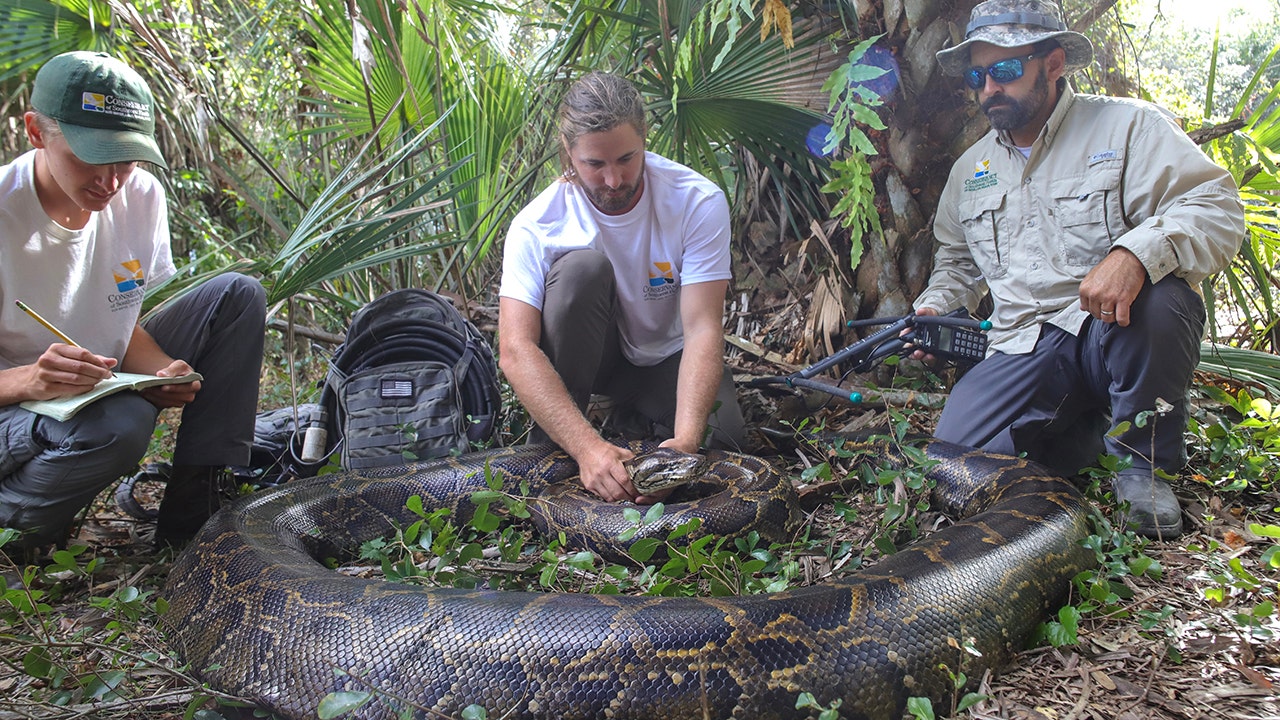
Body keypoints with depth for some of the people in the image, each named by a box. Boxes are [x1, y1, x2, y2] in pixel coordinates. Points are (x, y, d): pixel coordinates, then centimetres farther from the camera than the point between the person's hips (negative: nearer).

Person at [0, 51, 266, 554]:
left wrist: (162, 371, -18)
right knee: (119, 424, -39)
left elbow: (125, 324, 3)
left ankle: (193, 511, -8)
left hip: (106, 386, 6)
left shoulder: (141, 197, -5)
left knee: (237, 295, -7)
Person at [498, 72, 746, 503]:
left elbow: (703, 327, -29)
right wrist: (587, 446, -47)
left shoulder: (699, 202, -23)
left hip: (666, 355, 1)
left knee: (719, 436, -28)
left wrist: (685, 441, -44)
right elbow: (515, 350, -33)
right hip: (590, 353, -1)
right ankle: (549, 453, -21)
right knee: (583, 265, -32)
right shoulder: (537, 225, -24)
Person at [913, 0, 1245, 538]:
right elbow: (957, 259, 32)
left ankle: (1144, 460, -12)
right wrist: (933, 308, 10)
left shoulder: (1128, 125, 0)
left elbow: (1217, 210, -13)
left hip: (1116, 332, -3)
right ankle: (1085, 424, 10)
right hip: (1023, 350, 4)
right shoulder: (971, 168, 17)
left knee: (1155, 301, -39)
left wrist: (1136, 253, -33)